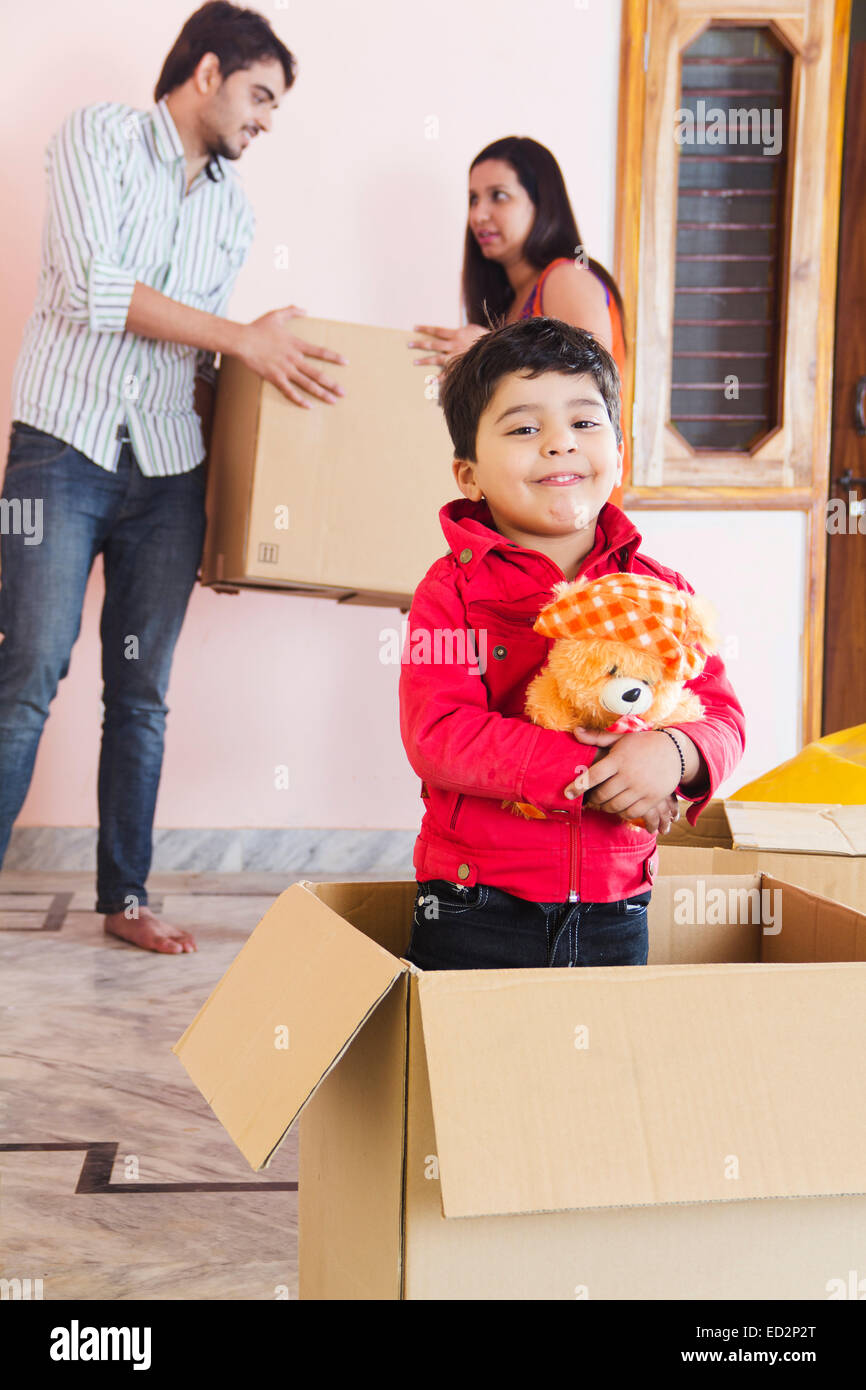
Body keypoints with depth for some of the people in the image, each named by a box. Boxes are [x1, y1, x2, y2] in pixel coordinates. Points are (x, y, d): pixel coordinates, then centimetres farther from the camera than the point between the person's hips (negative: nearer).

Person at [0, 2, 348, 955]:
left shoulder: (233, 211, 17)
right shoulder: (98, 136, 1)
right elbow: (89, 285, -13)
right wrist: (243, 340, -12)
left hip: (168, 469, 5)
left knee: (141, 693, 6)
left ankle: (125, 896, 15)